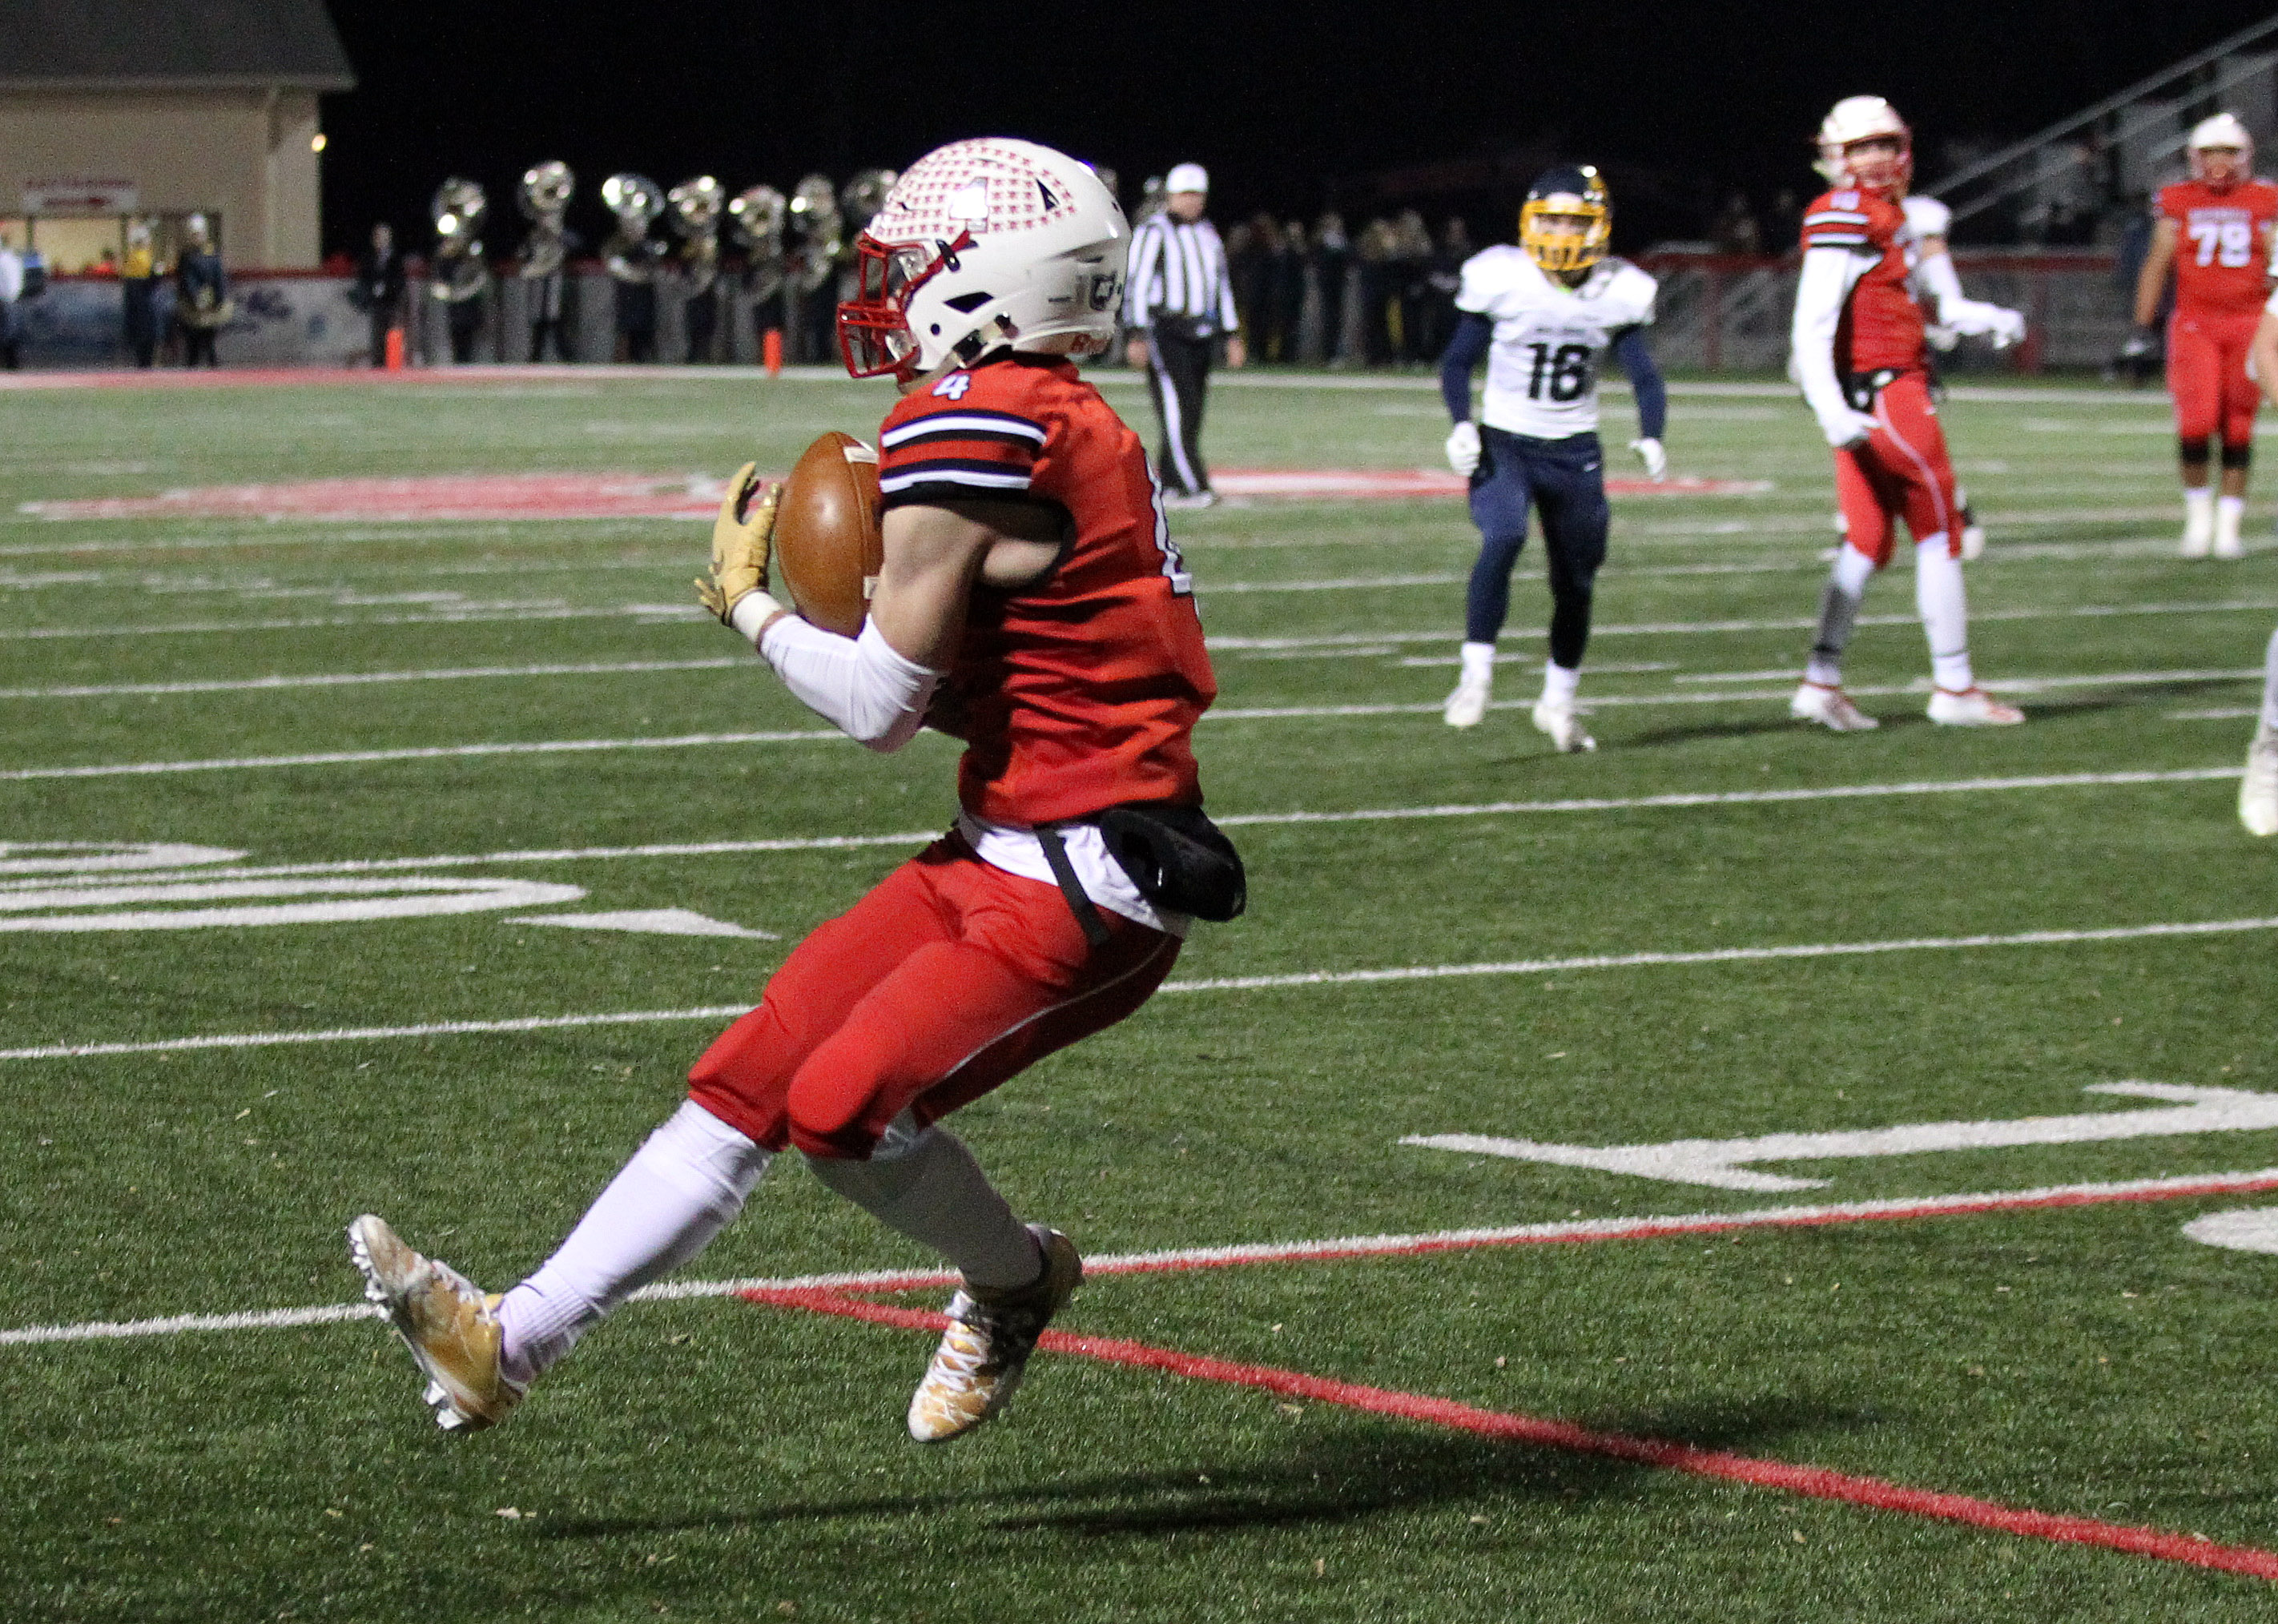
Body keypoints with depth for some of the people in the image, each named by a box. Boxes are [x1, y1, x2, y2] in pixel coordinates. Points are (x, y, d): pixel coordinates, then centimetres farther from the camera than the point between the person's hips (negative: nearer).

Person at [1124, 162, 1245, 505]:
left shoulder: (1208, 234, 18)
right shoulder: (1154, 233, -5)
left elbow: (1221, 287, 23)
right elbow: (1136, 284, -9)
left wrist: (1232, 336, 19)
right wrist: (1138, 336, -17)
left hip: (1200, 333, 7)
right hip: (1164, 331, -7)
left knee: (1191, 413, 5)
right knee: (1178, 407, -14)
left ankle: (1168, 486, 11)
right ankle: (1193, 487, -19)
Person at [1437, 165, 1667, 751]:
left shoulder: (1618, 292, -4)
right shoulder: (1501, 279, -11)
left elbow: (1645, 376, 2)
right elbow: (1457, 361, -2)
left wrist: (1651, 438, -16)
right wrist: (1461, 424, -18)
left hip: (1575, 453, 3)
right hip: (1505, 442, -3)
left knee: (1576, 580, 8)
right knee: (1503, 537, -30)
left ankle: (1559, 701, 28)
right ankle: (1476, 675, -23)